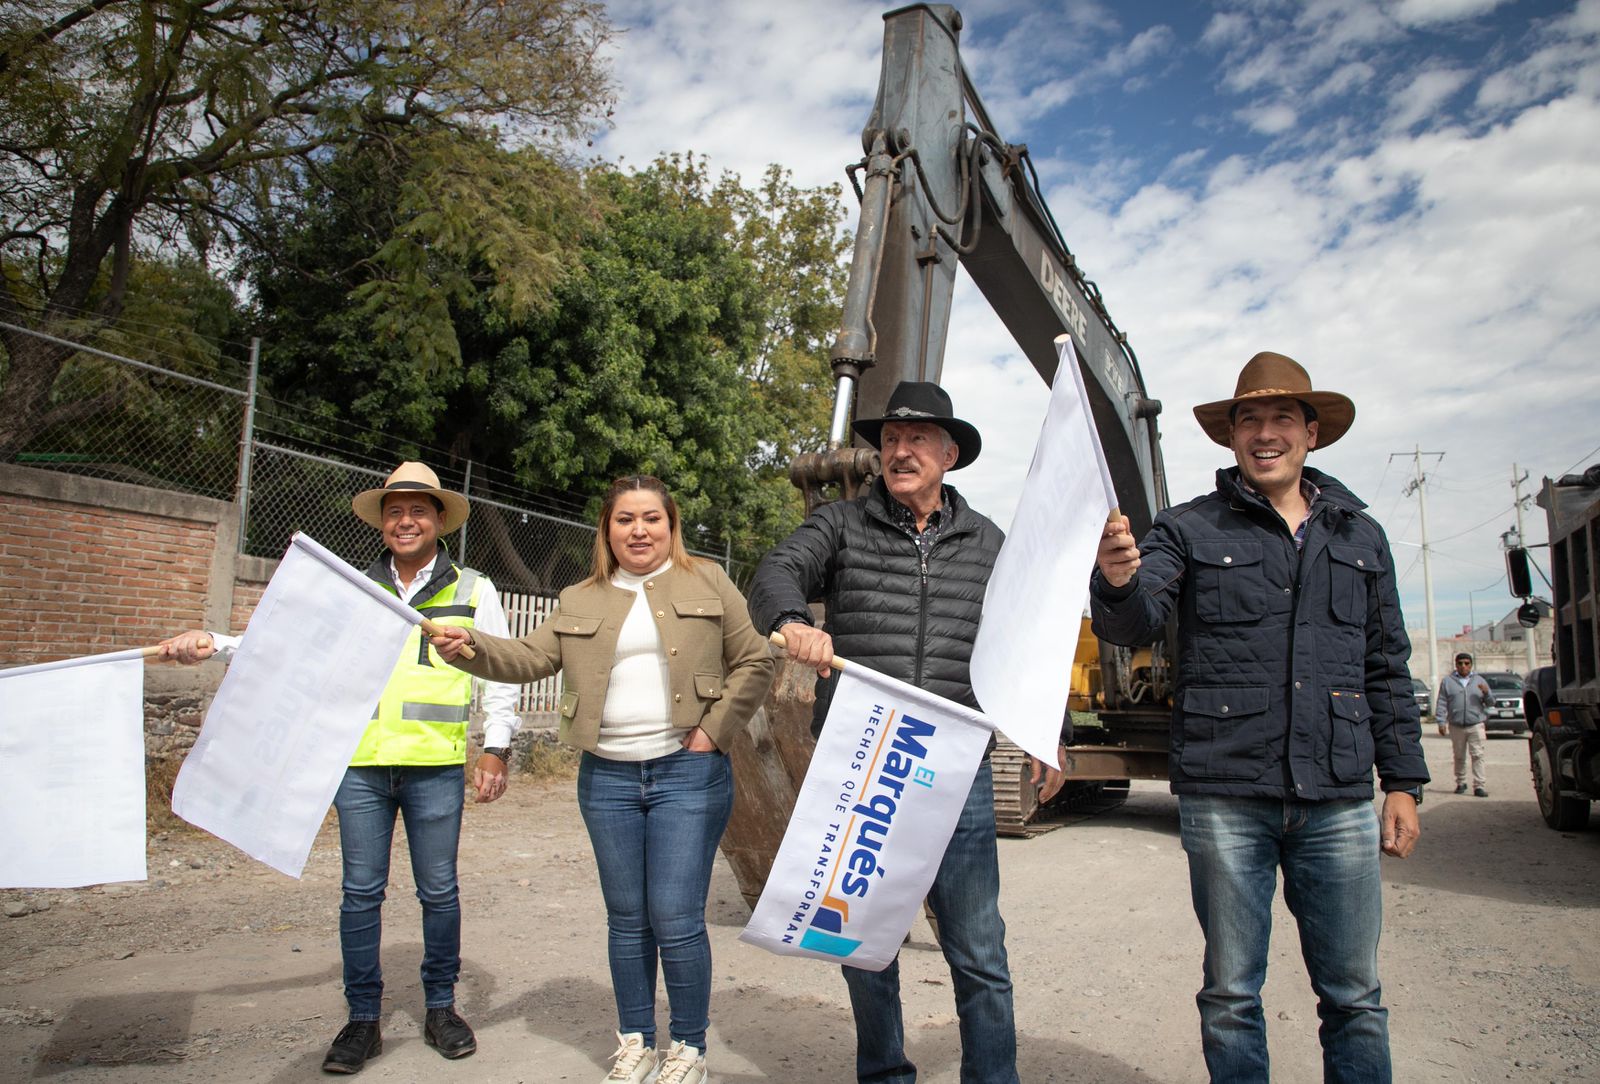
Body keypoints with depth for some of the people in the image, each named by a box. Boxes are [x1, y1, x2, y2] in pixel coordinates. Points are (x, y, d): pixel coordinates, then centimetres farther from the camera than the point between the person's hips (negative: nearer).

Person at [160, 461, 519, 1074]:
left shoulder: (472, 591, 5)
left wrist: (496, 749, -4)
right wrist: (212, 646, -8)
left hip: (436, 768, -1)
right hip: (360, 764, 2)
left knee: (439, 891, 8)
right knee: (361, 892, 7)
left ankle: (440, 1008, 25)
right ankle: (363, 1019, 21)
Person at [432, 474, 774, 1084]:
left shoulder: (707, 583, 4)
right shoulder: (580, 602, 13)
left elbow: (755, 663, 3)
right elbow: (530, 657, 3)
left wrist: (715, 730, -6)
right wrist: (472, 646, -15)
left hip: (687, 774, -3)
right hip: (607, 777, 3)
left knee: (675, 918, -3)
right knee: (626, 918, 11)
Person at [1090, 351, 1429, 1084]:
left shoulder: (1360, 537, 14)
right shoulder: (1189, 530, 3)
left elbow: (1387, 670, 17)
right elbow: (1134, 624, -11)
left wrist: (1404, 782, 12)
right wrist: (1117, 581, -33)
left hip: (1338, 802, 3)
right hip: (1224, 797, -2)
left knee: (1354, 995, 9)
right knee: (1231, 994, 8)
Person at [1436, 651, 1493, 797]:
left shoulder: (1479, 680, 12)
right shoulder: (1447, 681, 9)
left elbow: (1490, 702, 11)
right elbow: (1442, 703, 5)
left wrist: (1486, 693, -11)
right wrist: (1441, 722, -4)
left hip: (1476, 725, 0)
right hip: (1456, 726, 0)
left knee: (1477, 755, -8)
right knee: (1459, 756, 9)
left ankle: (1480, 785, -8)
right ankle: (1461, 783, 22)